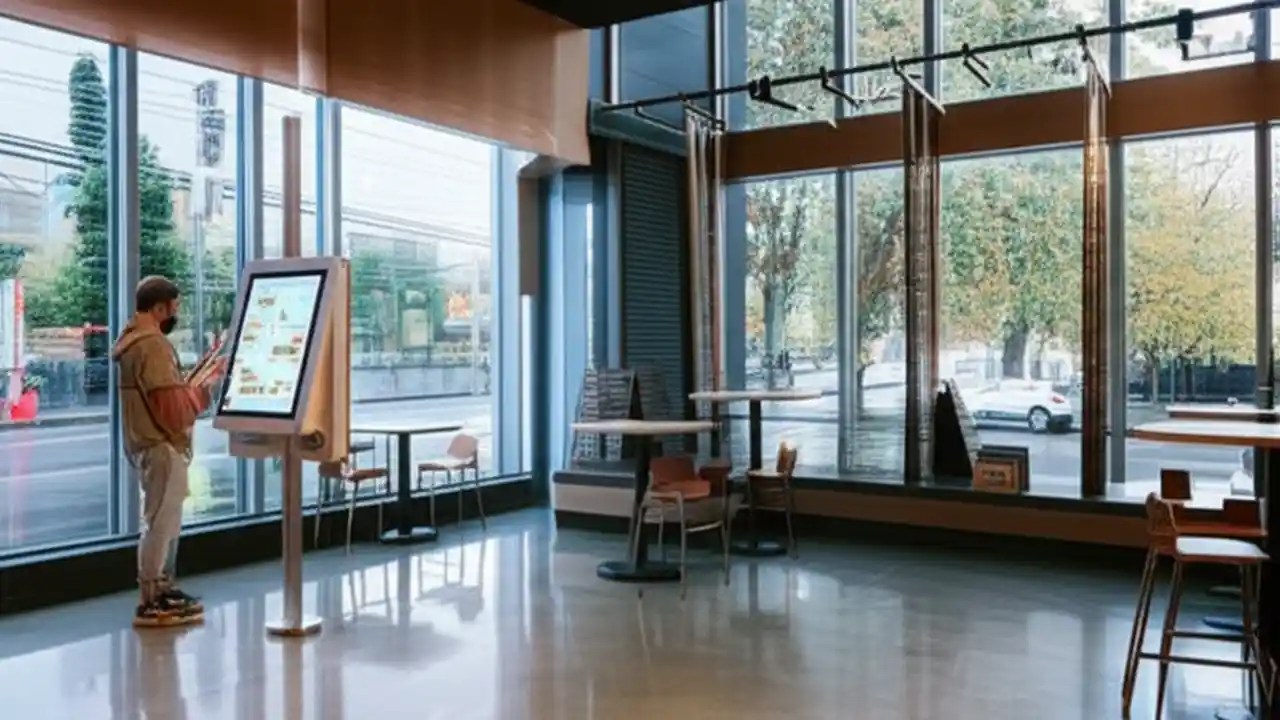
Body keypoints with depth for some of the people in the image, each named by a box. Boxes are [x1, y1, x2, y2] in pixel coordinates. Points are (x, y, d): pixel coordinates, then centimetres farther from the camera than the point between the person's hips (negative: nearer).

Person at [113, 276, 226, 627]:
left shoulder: (131, 339, 14)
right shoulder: (153, 345, -20)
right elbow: (175, 407, -23)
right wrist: (208, 385, -11)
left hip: (149, 443, 11)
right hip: (161, 446, -11)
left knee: (166, 521, 18)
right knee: (161, 523, -4)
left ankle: (163, 590, 27)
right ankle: (150, 604, 3)